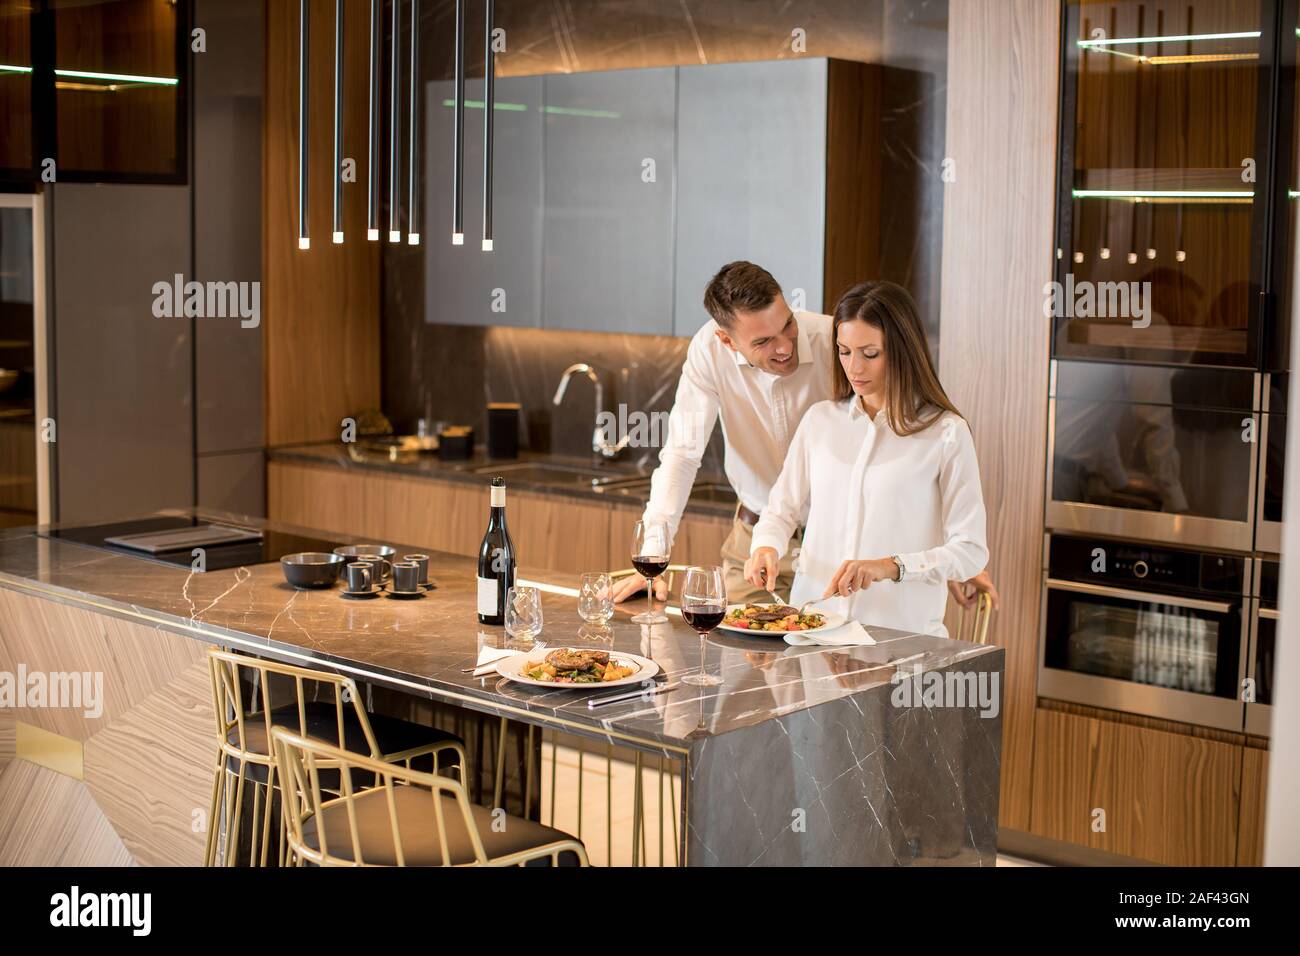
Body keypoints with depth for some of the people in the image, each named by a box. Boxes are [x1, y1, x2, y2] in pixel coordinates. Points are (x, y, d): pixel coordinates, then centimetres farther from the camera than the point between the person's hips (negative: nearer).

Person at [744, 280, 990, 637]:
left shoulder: (945, 433, -2)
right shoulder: (820, 419, 12)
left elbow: (971, 551, -4)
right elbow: (781, 511, 18)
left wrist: (890, 567, -17)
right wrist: (766, 547, -3)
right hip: (812, 621, 3)